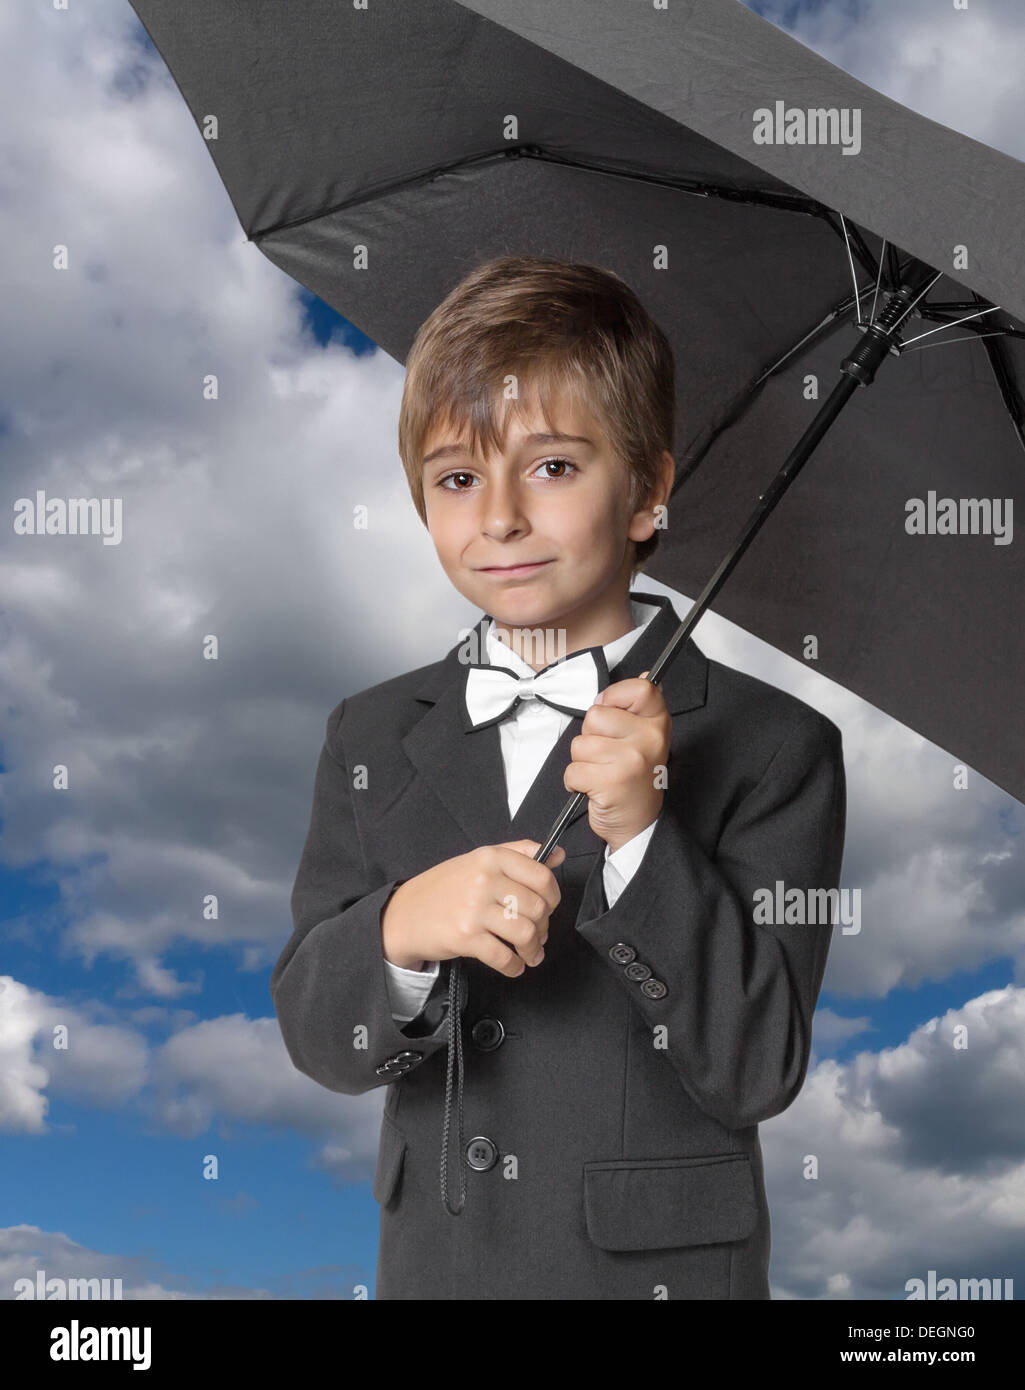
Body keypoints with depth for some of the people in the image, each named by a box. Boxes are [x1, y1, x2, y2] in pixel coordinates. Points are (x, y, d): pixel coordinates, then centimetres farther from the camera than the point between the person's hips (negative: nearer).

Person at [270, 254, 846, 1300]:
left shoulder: (772, 746, -12)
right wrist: (399, 932, -25)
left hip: (661, 1261, -3)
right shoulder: (372, 736, -1)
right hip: (433, 1258, 3)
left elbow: (760, 1074, -16)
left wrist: (640, 838, -26)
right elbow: (319, 1043, -5)